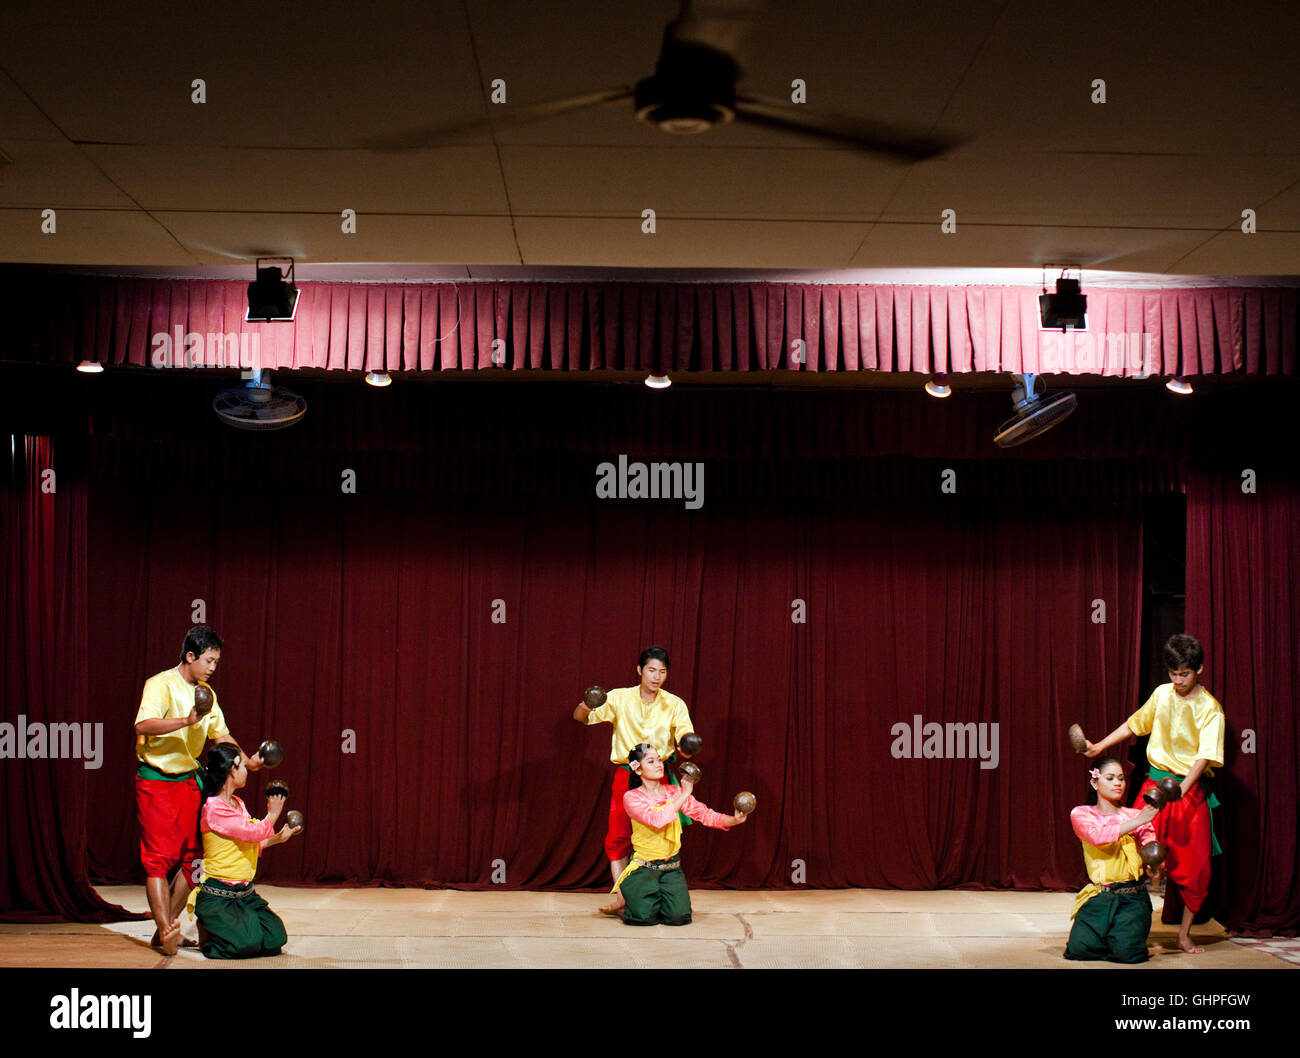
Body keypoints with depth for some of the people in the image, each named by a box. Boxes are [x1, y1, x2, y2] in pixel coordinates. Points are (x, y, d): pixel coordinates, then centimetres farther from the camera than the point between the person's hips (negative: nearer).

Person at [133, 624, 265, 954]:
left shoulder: (206, 693, 11)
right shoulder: (161, 685, -13)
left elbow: (220, 734, 18)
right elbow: (143, 726, -28)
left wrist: (246, 759, 4)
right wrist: (186, 721, -38)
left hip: (188, 781, 8)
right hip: (156, 781, -8)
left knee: (192, 856, 6)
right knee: (158, 858, -10)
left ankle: (167, 930, 16)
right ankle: (165, 934, -13)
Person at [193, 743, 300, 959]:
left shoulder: (238, 804, 13)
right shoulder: (213, 808, -17)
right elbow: (254, 832, -19)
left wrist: (278, 838, 23)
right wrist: (272, 814, -3)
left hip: (245, 893, 9)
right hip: (217, 897, -9)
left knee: (276, 938, -7)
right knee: (249, 943, -25)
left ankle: (220, 927, 18)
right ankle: (207, 932, 5)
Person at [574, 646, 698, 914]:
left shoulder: (674, 704, 2)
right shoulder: (619, 698, 2)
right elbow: (580, 717, 0)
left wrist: (684, 749, -30)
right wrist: (585, 707, -24)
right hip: (626, 775, 1)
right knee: (618, 837, -3)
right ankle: (621, 897, 2)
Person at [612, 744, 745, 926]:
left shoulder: (674, 792, 5)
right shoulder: (631, 798, -10)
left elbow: (705, 814, 1)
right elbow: (657, 820, -26)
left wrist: (734, 820, -16)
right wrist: (684, 795, -21)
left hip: (671, 867, 4)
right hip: (643, 867, -4)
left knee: (679, 916, -15)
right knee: (645, 916, -21)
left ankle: (662, 899, 19)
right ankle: (635, 899, 15)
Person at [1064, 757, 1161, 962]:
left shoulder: (1135, 815, 9)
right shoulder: (1081, 814, 5)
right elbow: (1097, 836, -17)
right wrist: (1137, 822, -19)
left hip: (1133, 897, 0)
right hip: (1098, 897, 0)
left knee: (1126, 951, -23)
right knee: (1080, 947, -19)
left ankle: (1128, 930, 12)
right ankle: (1106, 931, 13)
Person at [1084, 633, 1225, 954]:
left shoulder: (1210, 708, -9)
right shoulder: (1161, 694, 3)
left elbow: (1205, 756, -17)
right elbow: (1135, 724, 18)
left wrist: (1180, 789, -29)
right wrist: (1099, 747, 15)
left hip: (1191, 788, -2)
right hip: (1155, 782, 3)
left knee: (1194, 865, -1)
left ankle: (1184, 934, 12)